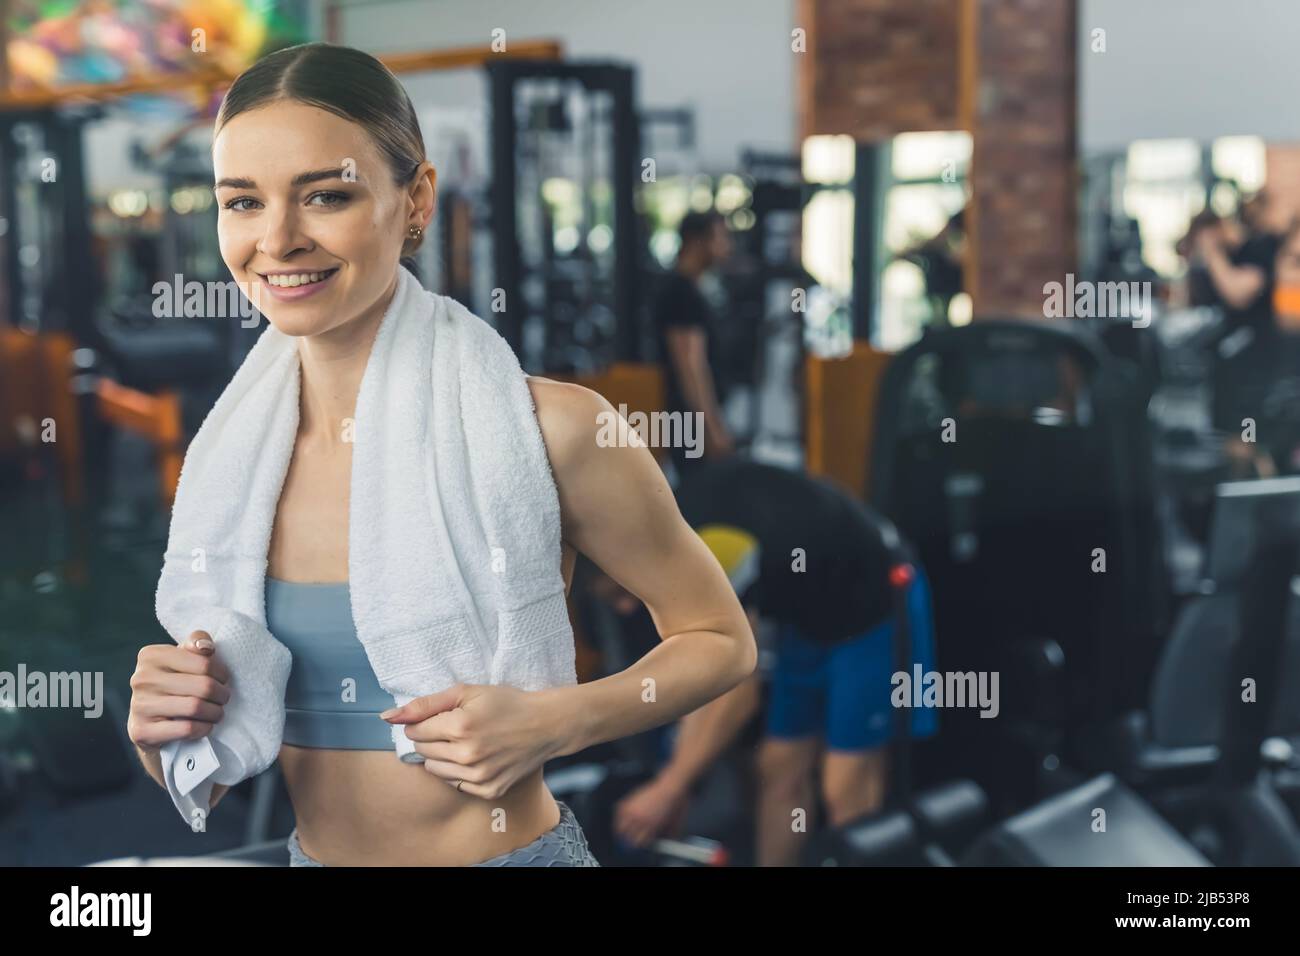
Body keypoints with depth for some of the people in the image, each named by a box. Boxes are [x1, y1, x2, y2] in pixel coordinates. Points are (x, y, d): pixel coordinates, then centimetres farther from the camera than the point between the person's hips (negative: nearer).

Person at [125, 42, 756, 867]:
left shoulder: (551, 429, -19)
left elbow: (721, 640, -6)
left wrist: (553, 725, -21)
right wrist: (162, 729, -18)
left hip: (509, 848, -4)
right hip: (313, 854, 4)